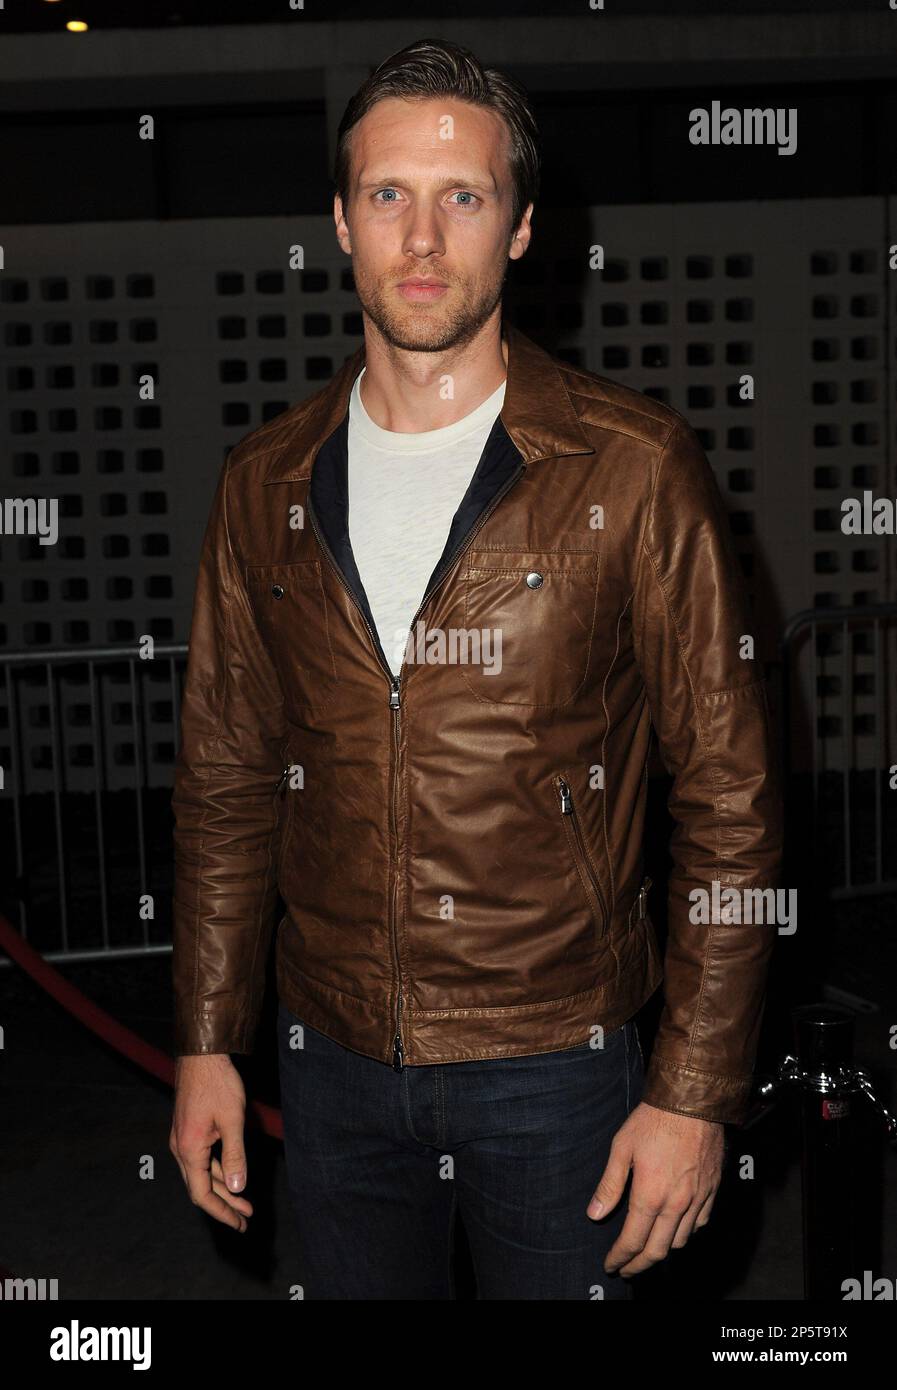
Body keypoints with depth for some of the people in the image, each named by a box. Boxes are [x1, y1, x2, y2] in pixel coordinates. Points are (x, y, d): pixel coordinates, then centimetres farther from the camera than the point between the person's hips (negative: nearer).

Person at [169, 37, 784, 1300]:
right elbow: (226, 785, 8)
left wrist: (696, 1095, -10)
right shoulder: (267, 485, 2)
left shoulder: (634, 469, -9)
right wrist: (206, 1045, 6)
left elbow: (730, 799, -8)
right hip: (334, 1063, 4)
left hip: (556, 1063, -3)